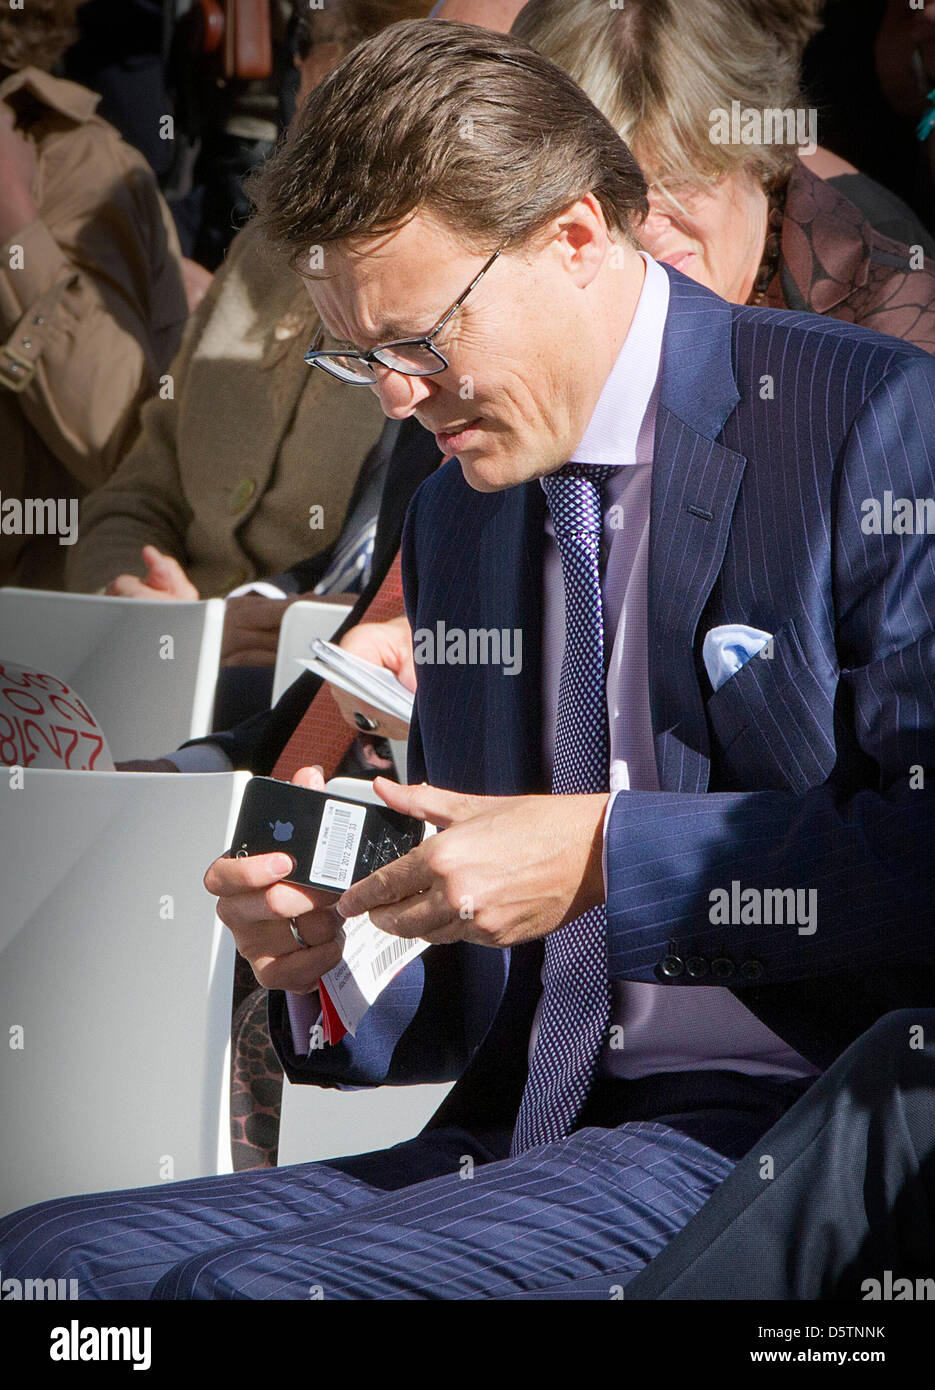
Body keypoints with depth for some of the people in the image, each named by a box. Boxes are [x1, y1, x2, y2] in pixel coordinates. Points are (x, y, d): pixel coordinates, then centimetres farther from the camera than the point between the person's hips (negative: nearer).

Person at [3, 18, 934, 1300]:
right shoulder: (454, 521, 19)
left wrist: (607, 857, -16)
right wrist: (334, 955, 3)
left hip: (787, 1134, -7)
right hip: (513, 1143, 8)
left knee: (258, 1286, -27)